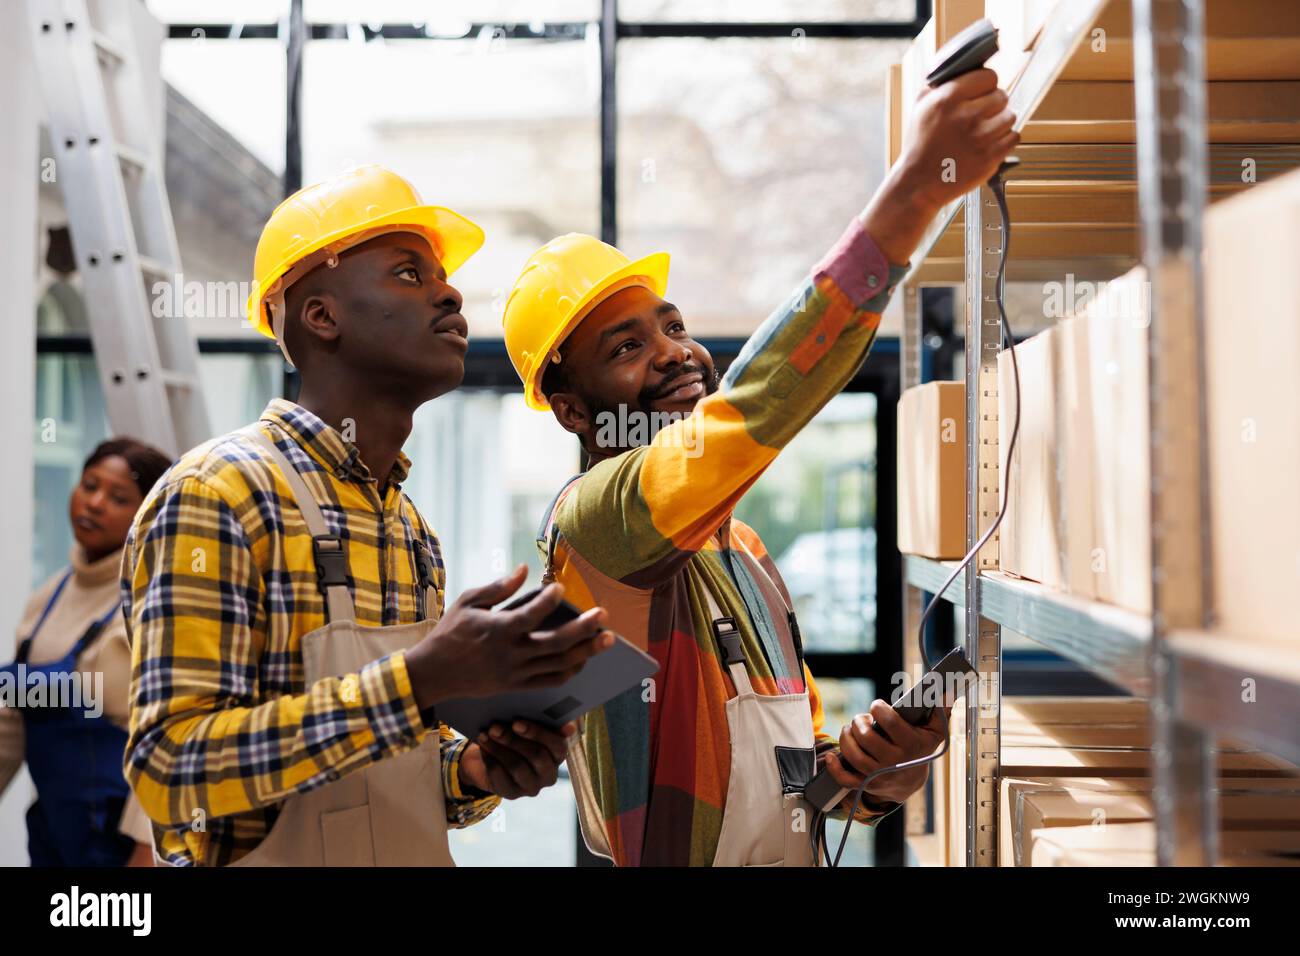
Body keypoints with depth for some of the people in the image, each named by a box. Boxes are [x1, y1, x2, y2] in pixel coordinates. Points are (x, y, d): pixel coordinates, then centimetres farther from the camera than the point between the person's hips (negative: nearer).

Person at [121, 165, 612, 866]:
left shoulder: (412, 530, 6)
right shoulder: (215, 494, -16)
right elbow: (169, 769, -24)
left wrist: (470, 771, -7)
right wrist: (421, 681, -30)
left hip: (412, 856, 7)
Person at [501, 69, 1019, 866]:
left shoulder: (743, 551, 10)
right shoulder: (590, 518, -17)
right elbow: (753, 408, -34)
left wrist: (859, 762, -9)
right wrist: (916, 187, -38)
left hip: (796, 855, 7)